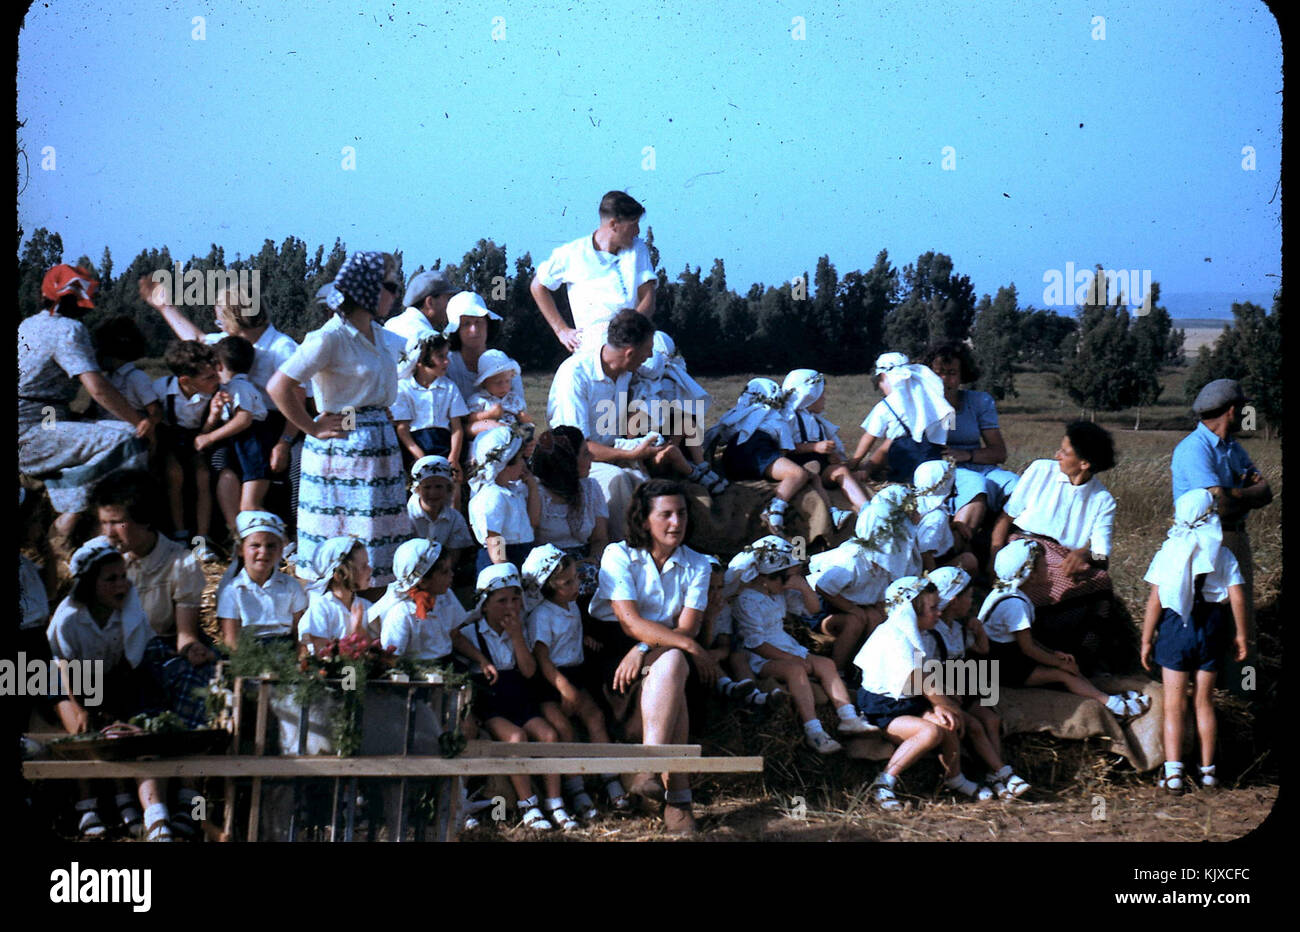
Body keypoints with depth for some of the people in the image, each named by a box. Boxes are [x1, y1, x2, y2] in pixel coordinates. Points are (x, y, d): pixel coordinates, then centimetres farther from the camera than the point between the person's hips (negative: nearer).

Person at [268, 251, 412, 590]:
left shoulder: (379, 335, 11)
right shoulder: (331, 338, -14)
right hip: (342, 445, -8)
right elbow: (279, 386, -19)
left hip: (380, 444, 8)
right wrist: (313, 429, -11)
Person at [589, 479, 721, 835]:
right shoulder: (618, 556, 0)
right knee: (674, 662, -33)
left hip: (666, 656, 3)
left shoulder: (696, 565, 10)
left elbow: (686, 628, -3)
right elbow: (630, 622, -13)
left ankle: (649, 771, -41)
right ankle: (677, 794, -40)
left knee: (671, 664, -33)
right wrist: (690, 646, -22)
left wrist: (643, 649, -22)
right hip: (614, 654, -3)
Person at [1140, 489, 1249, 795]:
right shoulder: (1222, 554, -1)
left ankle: (1173, 772, -9)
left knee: (1174, 704, 1)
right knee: (1205, 701, 13)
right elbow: (1238, 598, -5)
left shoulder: (1168, 552, -6)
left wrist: (1147, 640, -2)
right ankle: (1207, 770, 16)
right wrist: (1241, 635, 6)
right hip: (1212, 624, 2)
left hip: (1175, 624, -2)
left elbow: (1154, 600, -8)